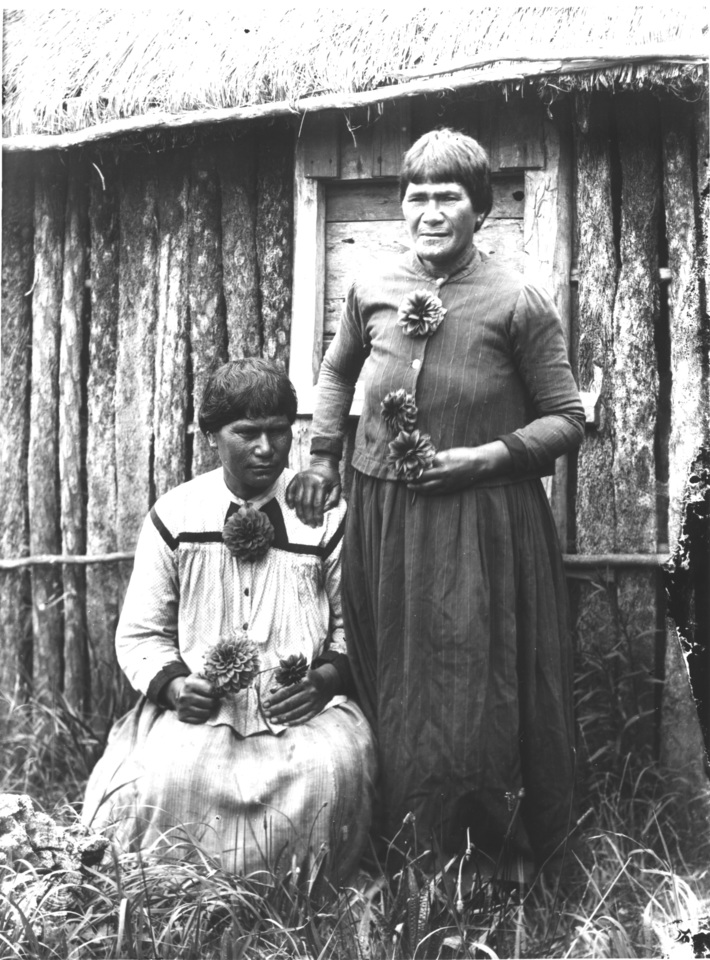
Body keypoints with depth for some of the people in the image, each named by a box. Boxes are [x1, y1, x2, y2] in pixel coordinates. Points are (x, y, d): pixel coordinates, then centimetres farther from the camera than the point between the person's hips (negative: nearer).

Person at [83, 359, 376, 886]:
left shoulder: (326, 515, 5)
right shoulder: (174, 515, 6)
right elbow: (141, 632, 9)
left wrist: (326, 679, -12)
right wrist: (174, 685, -11)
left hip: (304, 704, 0)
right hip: (199, 704, 0)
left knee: (331, 767, -31)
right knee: (171, 773, -31)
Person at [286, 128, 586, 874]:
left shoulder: (518, 303, -10)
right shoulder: (372, 289, 2)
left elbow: (566, 420, -4)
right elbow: (337, 370, 21)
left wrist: (485, 457, -16)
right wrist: (321, 457, 13)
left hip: (483, 521, -4)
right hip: (382, 514, 4)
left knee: (481, 688, 2)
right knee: (391, 681, 14)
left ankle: (502, 855, 20)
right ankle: (399, 838, 33)